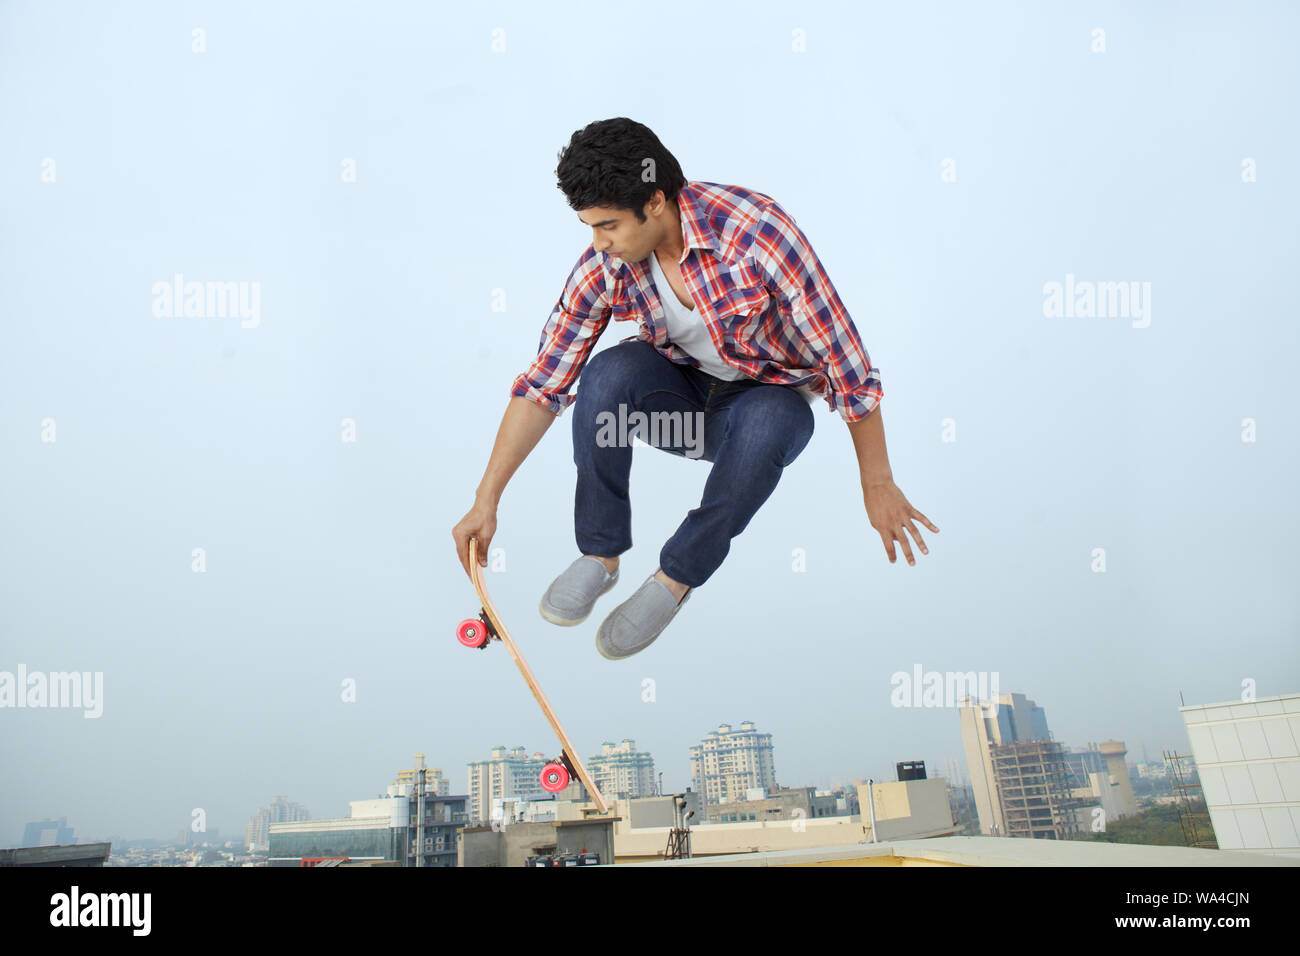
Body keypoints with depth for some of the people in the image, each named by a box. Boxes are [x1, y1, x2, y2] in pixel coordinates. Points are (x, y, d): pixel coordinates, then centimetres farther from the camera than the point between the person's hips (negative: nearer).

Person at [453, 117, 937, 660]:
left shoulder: (756, 230, -26)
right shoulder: (604, 264, -13)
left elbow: (843, 356, -21)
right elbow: (543, 382, -10)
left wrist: (876, 484, -17)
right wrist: (486, 500, -13)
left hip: (769, 395, -2)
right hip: (680, 395, 3)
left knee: (764, 425, -38)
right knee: (608, 371, -28)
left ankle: (676, 578, -15)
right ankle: (600, 553, -10)